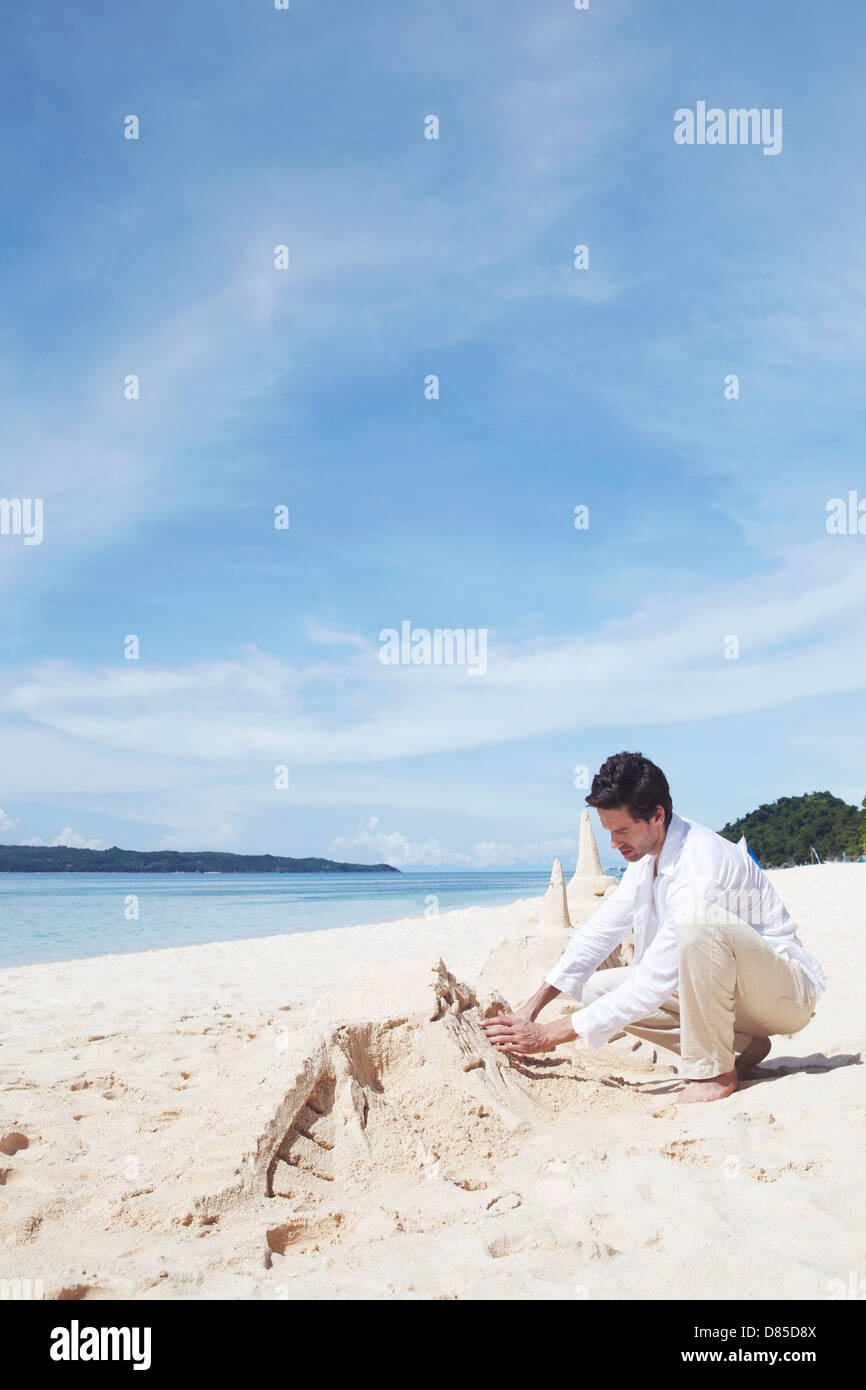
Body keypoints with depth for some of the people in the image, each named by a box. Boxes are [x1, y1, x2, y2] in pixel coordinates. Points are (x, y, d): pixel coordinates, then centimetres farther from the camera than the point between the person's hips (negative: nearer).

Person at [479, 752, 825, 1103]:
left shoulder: (699, 868, -29)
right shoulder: (647, 850, -1)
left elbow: (654, 983, -30)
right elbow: (603, 928, 6)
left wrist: (550, 1035, -25)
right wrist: (531, 1008, -1)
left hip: (788, 992, -9)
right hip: (718, 987, 9)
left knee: (696, 916, -36)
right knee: (598, 989, -4)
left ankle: (714, 1071, -21)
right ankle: (742, 1045, 0)